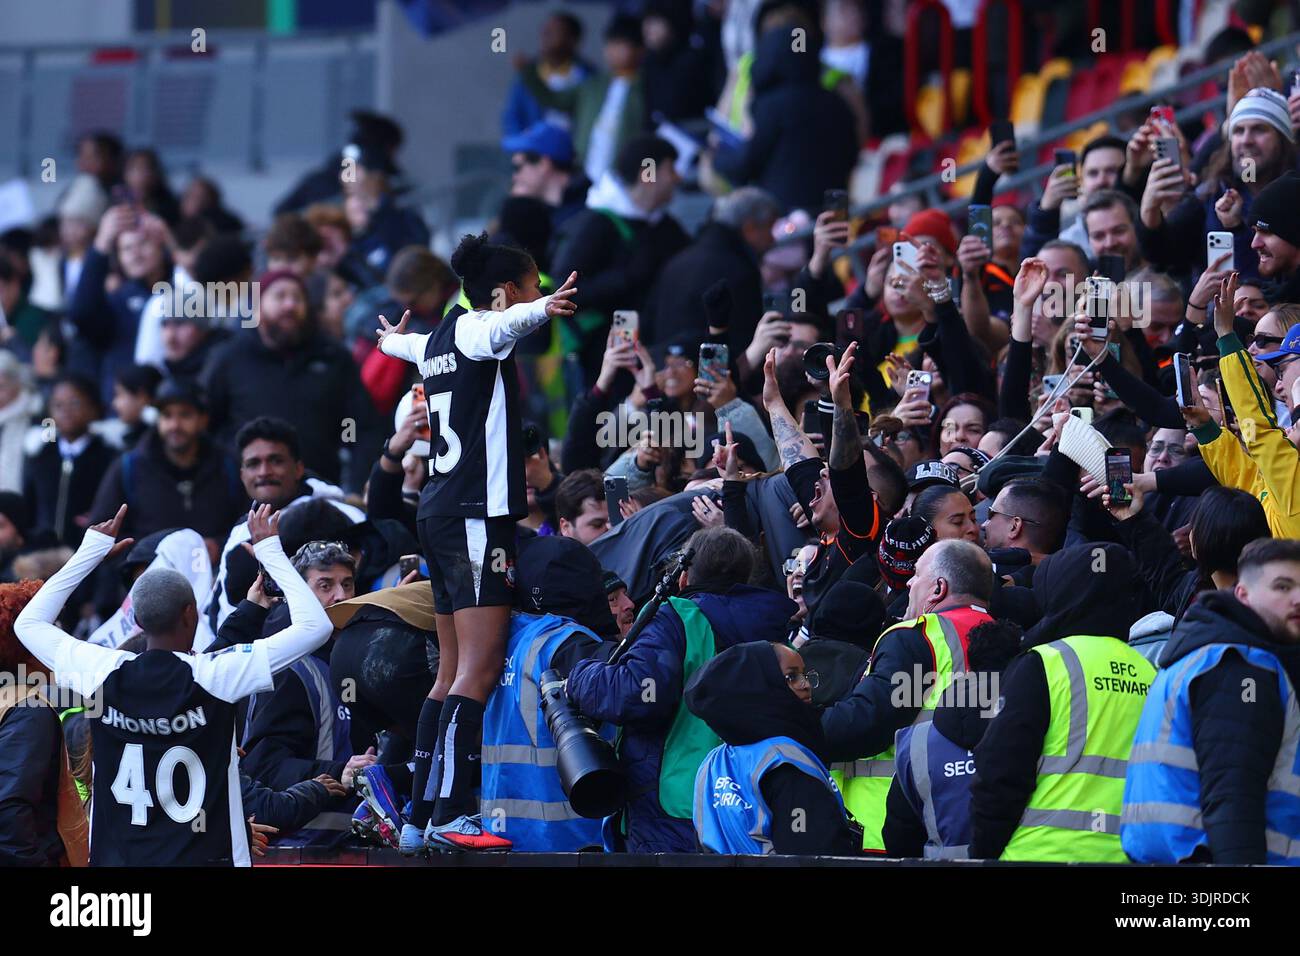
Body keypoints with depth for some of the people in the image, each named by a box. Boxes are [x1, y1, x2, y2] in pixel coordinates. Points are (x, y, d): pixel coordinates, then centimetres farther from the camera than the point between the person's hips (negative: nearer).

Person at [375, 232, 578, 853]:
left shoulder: (439, 338, 18)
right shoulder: (474, 327, -7)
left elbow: (405, 345, 43)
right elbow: (501, 328, -34)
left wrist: (391, 338, 67)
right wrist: (544, 310, -56)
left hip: (441, 509, 10)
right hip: (477, 513, -10)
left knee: (453, 671, 12)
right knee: (480, 667, -13)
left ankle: (420, 815, 13)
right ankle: (449, 816, -20)